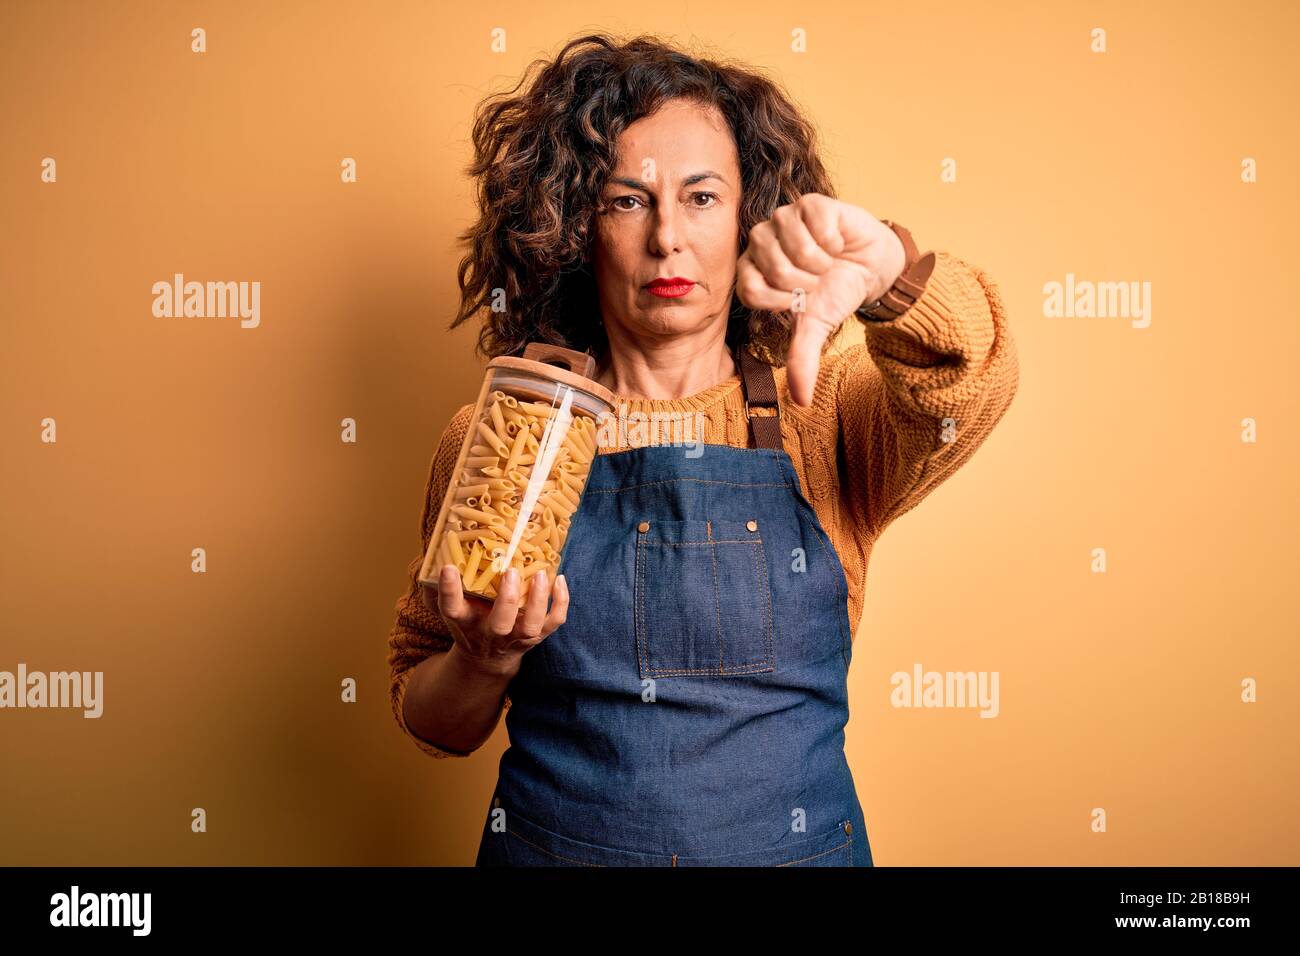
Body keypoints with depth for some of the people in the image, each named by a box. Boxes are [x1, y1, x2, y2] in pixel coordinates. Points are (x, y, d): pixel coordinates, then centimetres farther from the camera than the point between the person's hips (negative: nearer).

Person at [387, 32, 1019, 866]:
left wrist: (888, 271, -45)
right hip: (547, 843, 0)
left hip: (798, 843, 0)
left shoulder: (823, 416, -7)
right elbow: (431, 723, 1)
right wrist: (483, 660, -19)